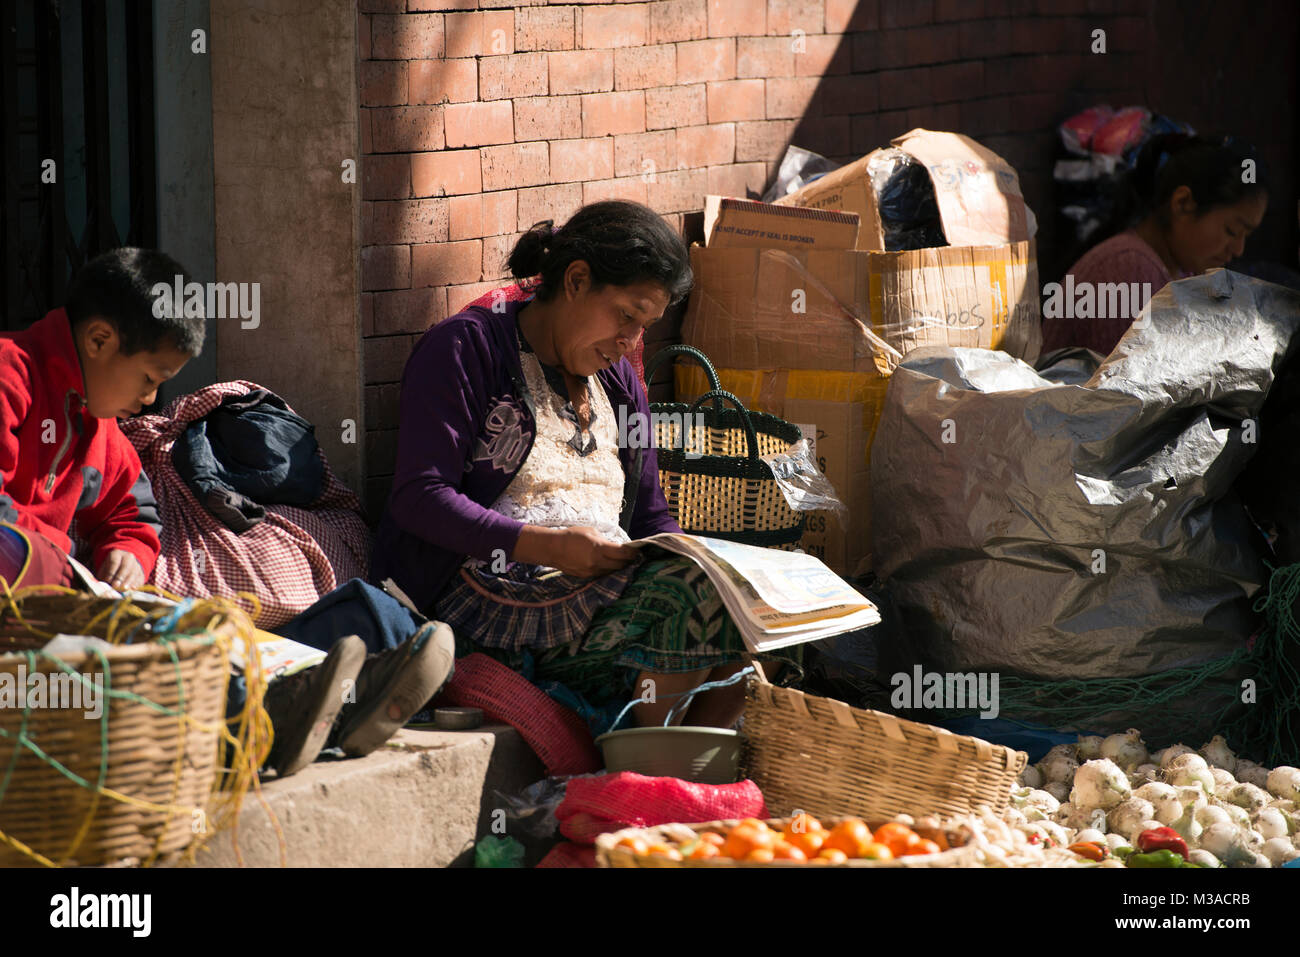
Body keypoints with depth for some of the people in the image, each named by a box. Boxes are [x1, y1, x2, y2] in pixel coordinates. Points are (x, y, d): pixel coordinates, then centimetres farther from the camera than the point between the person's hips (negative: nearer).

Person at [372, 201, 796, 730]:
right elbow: (419, 498, -10)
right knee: (695, 591, -30)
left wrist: (693, 558, -2)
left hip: (606, 584, 8)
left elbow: (650, 519, 22)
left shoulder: (617, 380, 23)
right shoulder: (464, 349, -1)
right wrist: (549, 545, -20)